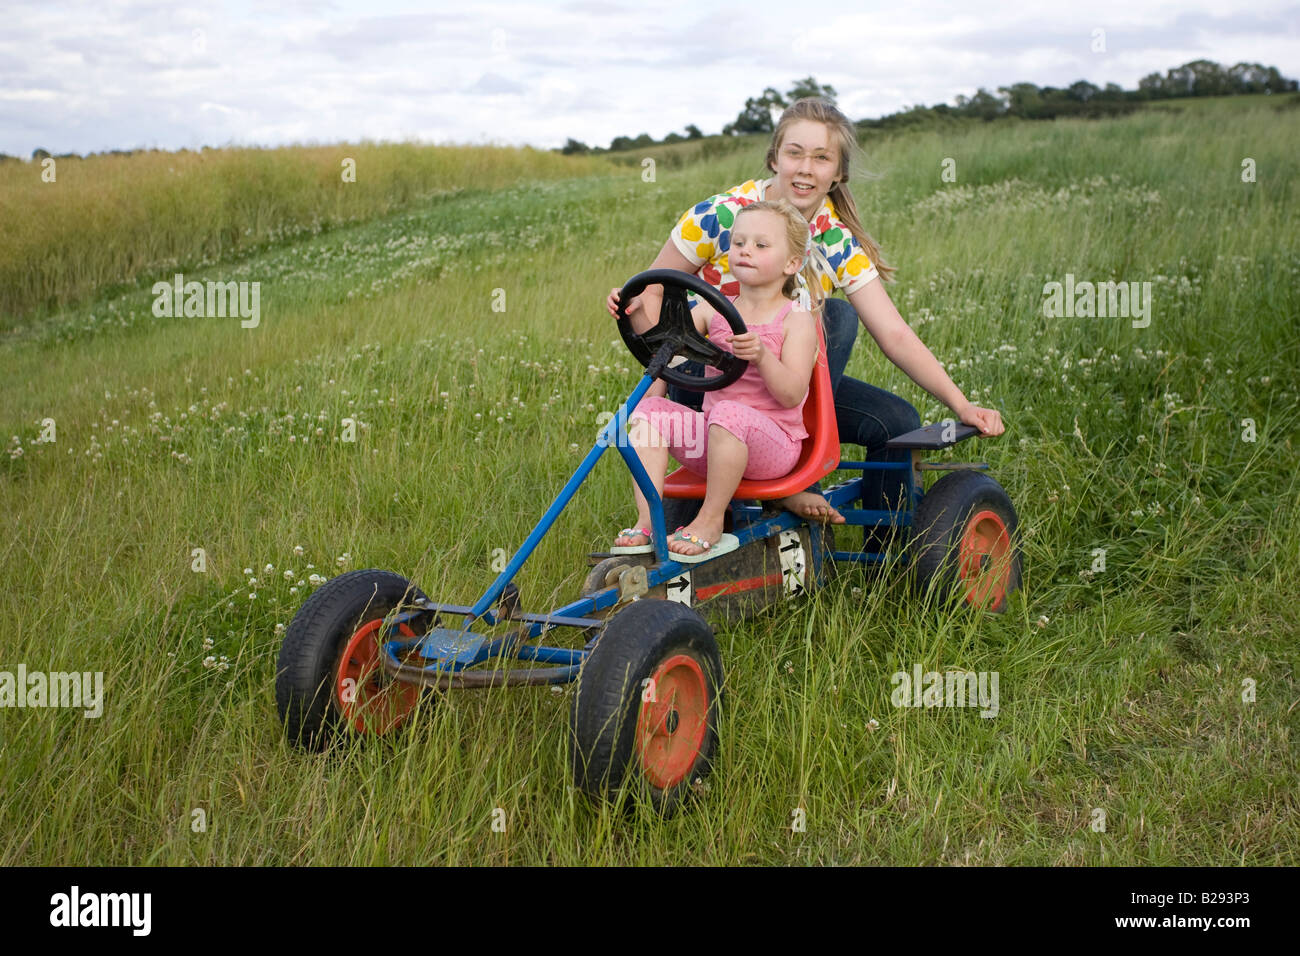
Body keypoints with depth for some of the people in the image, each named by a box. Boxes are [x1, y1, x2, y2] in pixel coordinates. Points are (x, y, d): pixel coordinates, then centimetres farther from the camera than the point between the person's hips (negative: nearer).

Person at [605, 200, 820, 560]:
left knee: (729, 413, -36)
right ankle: (647, 520, -19)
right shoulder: (714, 310, 10)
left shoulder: (796, 320, -4)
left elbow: (792, 394, -14)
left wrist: (762, 357, -32)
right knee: (650, 409, -13)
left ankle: (710, 522, -23)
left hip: (773, 443, -5)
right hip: (714, 439, 6)